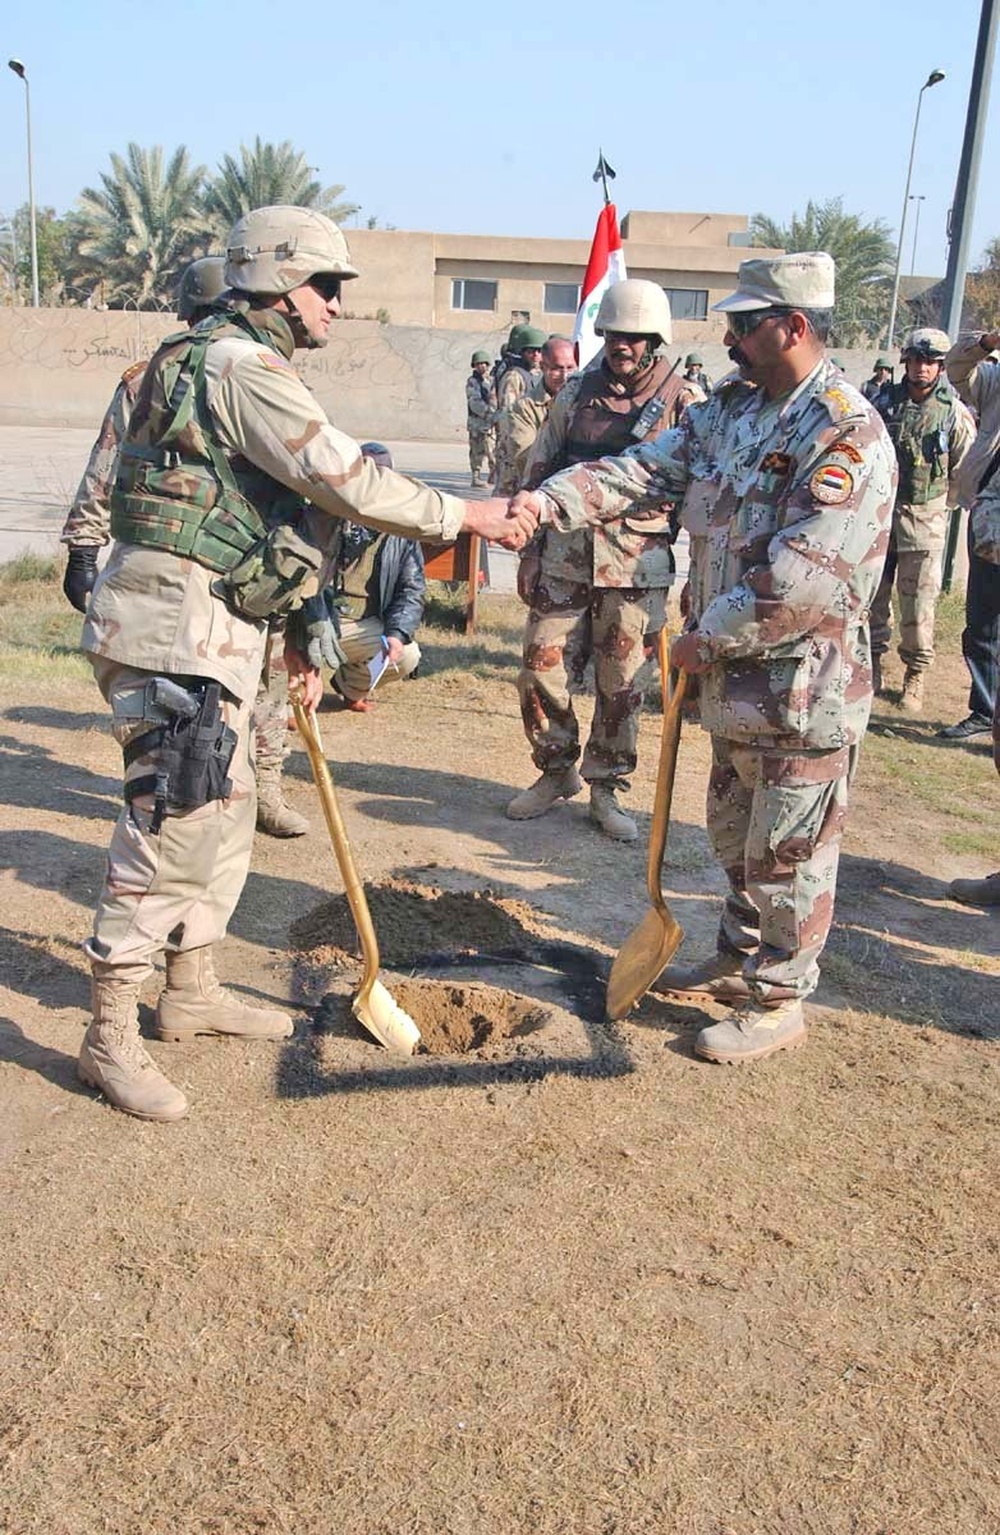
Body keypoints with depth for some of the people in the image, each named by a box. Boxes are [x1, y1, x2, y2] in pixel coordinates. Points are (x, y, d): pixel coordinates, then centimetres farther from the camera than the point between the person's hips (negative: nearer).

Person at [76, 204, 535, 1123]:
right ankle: (110, 1039, 1)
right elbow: (348, 483, -18)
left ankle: (193, 995, 30)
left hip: (220, 626, 11)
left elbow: (294, 510, 22)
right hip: (173, 627, -11)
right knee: (173, 824, -9)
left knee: (224, 815, 16)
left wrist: (309, 635, 23)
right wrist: (465, 517, -8)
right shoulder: (242, 366, -13)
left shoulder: (247, 369, 21)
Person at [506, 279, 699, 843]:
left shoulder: (682, 403, -2)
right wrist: (530, 549, 8)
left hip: (636, 563, -2)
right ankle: (557, 771, 24)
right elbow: (541, 470, 12)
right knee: (542, 670, 3)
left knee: (621, 683, 6)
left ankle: (606, 788, 21)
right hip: (565, 556, 3)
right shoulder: (579, 391, 7)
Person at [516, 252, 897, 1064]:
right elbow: (644, 471, 1)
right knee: (736, 835, 22)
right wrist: (547, 502, -13)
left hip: (805, 691, -8)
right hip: (736, 680, 9)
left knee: (788, 854, 6)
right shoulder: (731, 409, 7)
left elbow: (800, 582, -26)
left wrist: (707, 639, -17)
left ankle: (777, 1002, 22)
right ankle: (738, 961, 41)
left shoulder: (850, 435, -20)